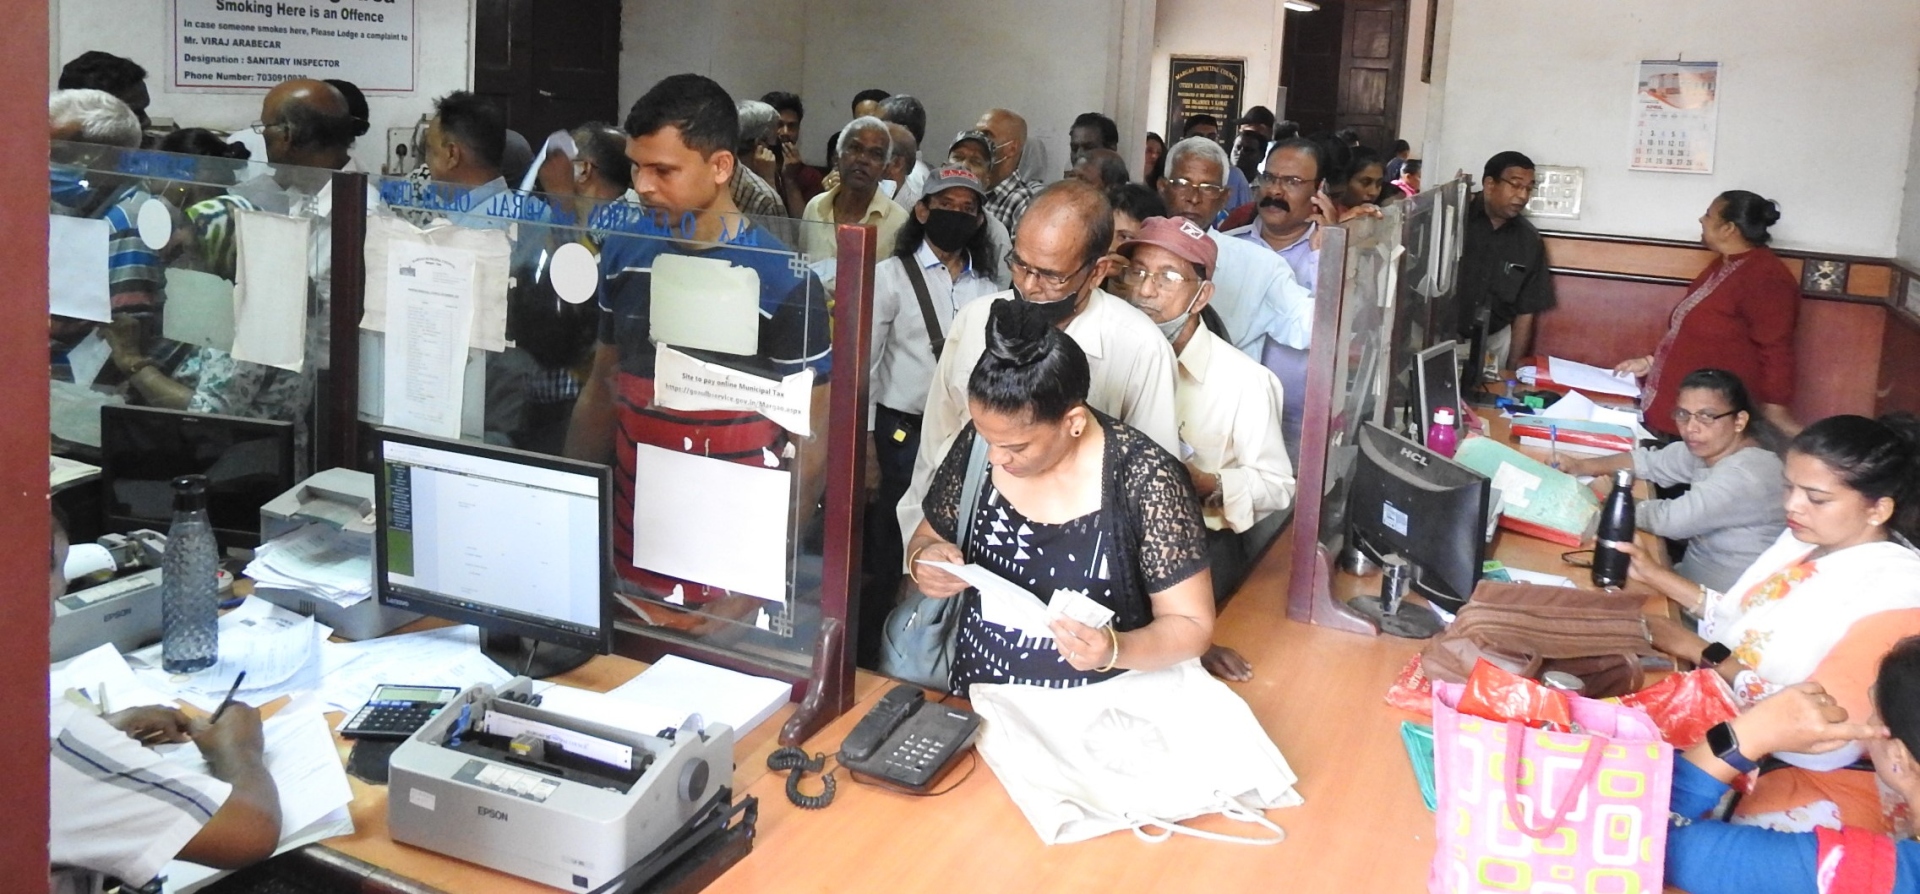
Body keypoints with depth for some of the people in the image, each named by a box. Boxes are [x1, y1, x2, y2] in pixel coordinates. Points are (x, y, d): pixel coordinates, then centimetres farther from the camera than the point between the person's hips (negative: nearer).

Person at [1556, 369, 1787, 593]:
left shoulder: (1746, 476, -27)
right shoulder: (1709, 448, -1)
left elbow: (1669, 519, -28)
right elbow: (1649, 461, 10)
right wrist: (1581, 466, -4)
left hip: (1721, 605, -7)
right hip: (1692, 577, 8)